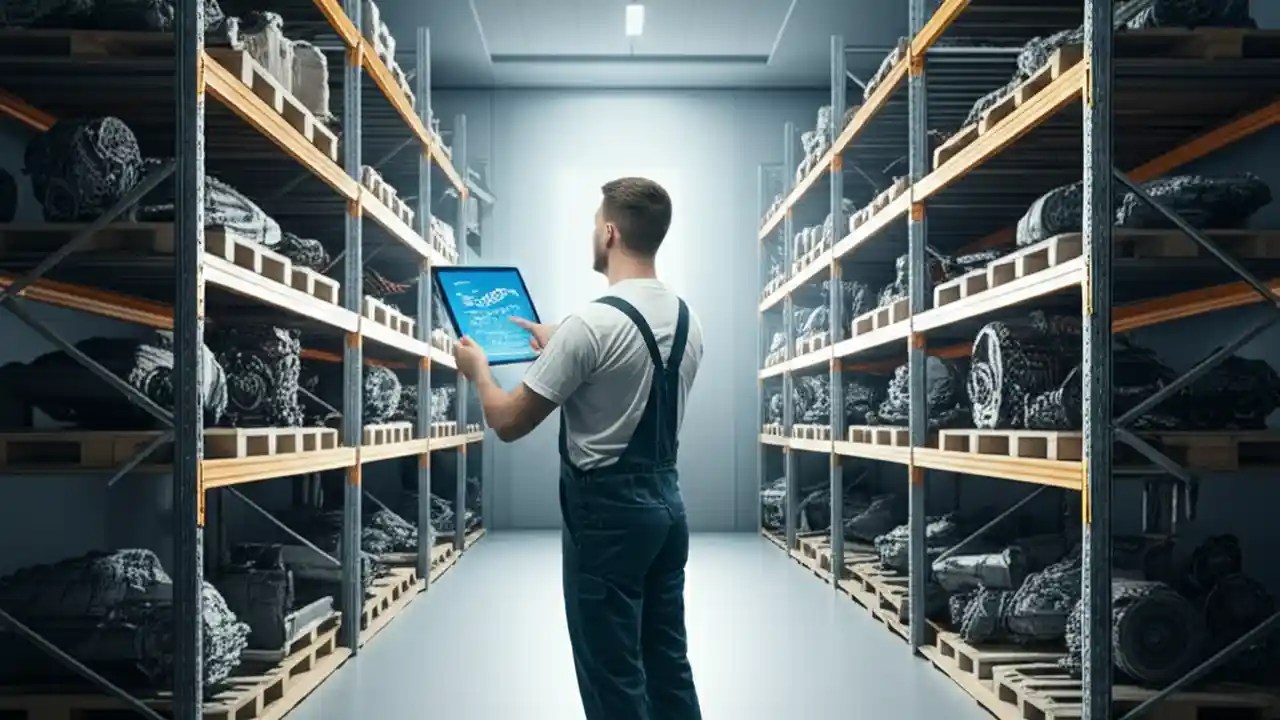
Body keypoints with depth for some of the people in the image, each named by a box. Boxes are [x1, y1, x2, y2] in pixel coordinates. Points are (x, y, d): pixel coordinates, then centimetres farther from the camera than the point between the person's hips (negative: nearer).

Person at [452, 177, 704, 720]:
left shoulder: (594, 323, -22)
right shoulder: (686, 319, 6)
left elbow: (508, 423, -16)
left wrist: (478, 368, 5)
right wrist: (557, 350, 32)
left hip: (607, 512, -8)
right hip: (666, 502, 9)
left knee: (614, 677, 1)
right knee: (668, 664, 17)